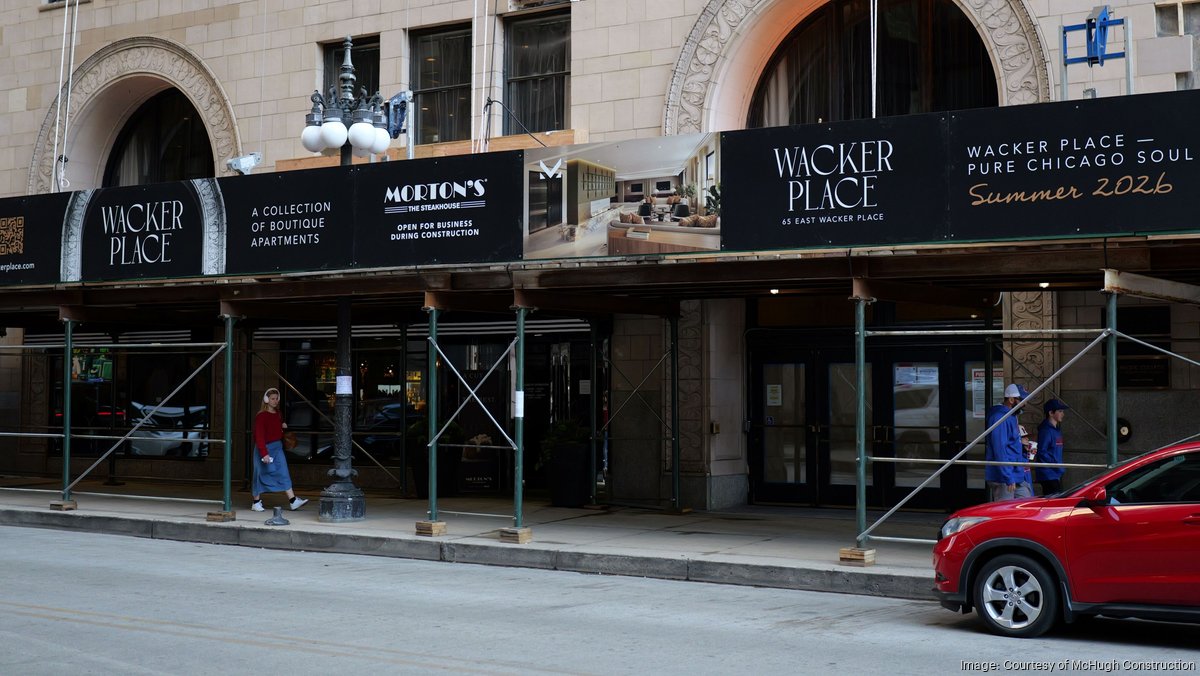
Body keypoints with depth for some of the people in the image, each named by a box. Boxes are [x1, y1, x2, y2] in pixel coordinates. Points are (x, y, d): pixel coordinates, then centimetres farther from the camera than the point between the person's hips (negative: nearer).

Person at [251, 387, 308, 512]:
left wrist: (283, 426, 5)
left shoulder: (278, 414, 10)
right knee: (261, 474, 4)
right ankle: (256, 502, 17)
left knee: (284, 473, -2)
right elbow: (259, 436, -18)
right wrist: (264, 453, -24)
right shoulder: (261, 416, -13)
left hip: (277, 447, 6)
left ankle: (293, 501, -7)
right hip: (265, 447, -6)